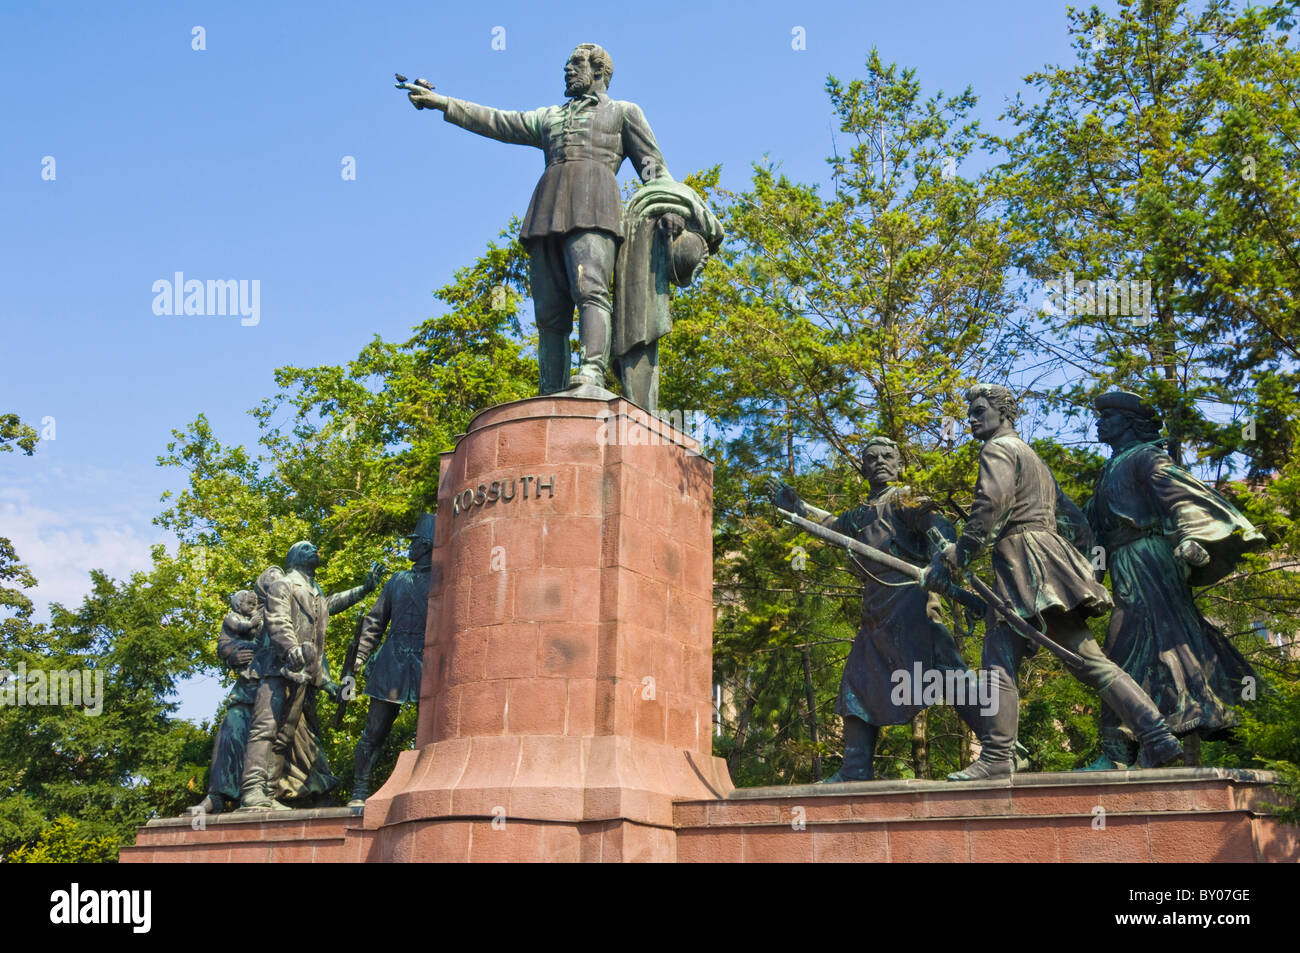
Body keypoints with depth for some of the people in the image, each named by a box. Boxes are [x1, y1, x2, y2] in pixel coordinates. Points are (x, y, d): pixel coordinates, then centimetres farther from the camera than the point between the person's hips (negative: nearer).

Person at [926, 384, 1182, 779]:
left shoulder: (998, 449, 0)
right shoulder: (1032, 457, 30)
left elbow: (993, 502, -18)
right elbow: (1072, 518, 27)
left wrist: (956, 555, -18)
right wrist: (1086, 555, 25)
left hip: (1023, 561, -9)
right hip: (1051, 554, 9)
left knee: (1000, 662, -11)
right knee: (1089, 659, 7)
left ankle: (996, 758, -17)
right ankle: (1157, 735, 2)